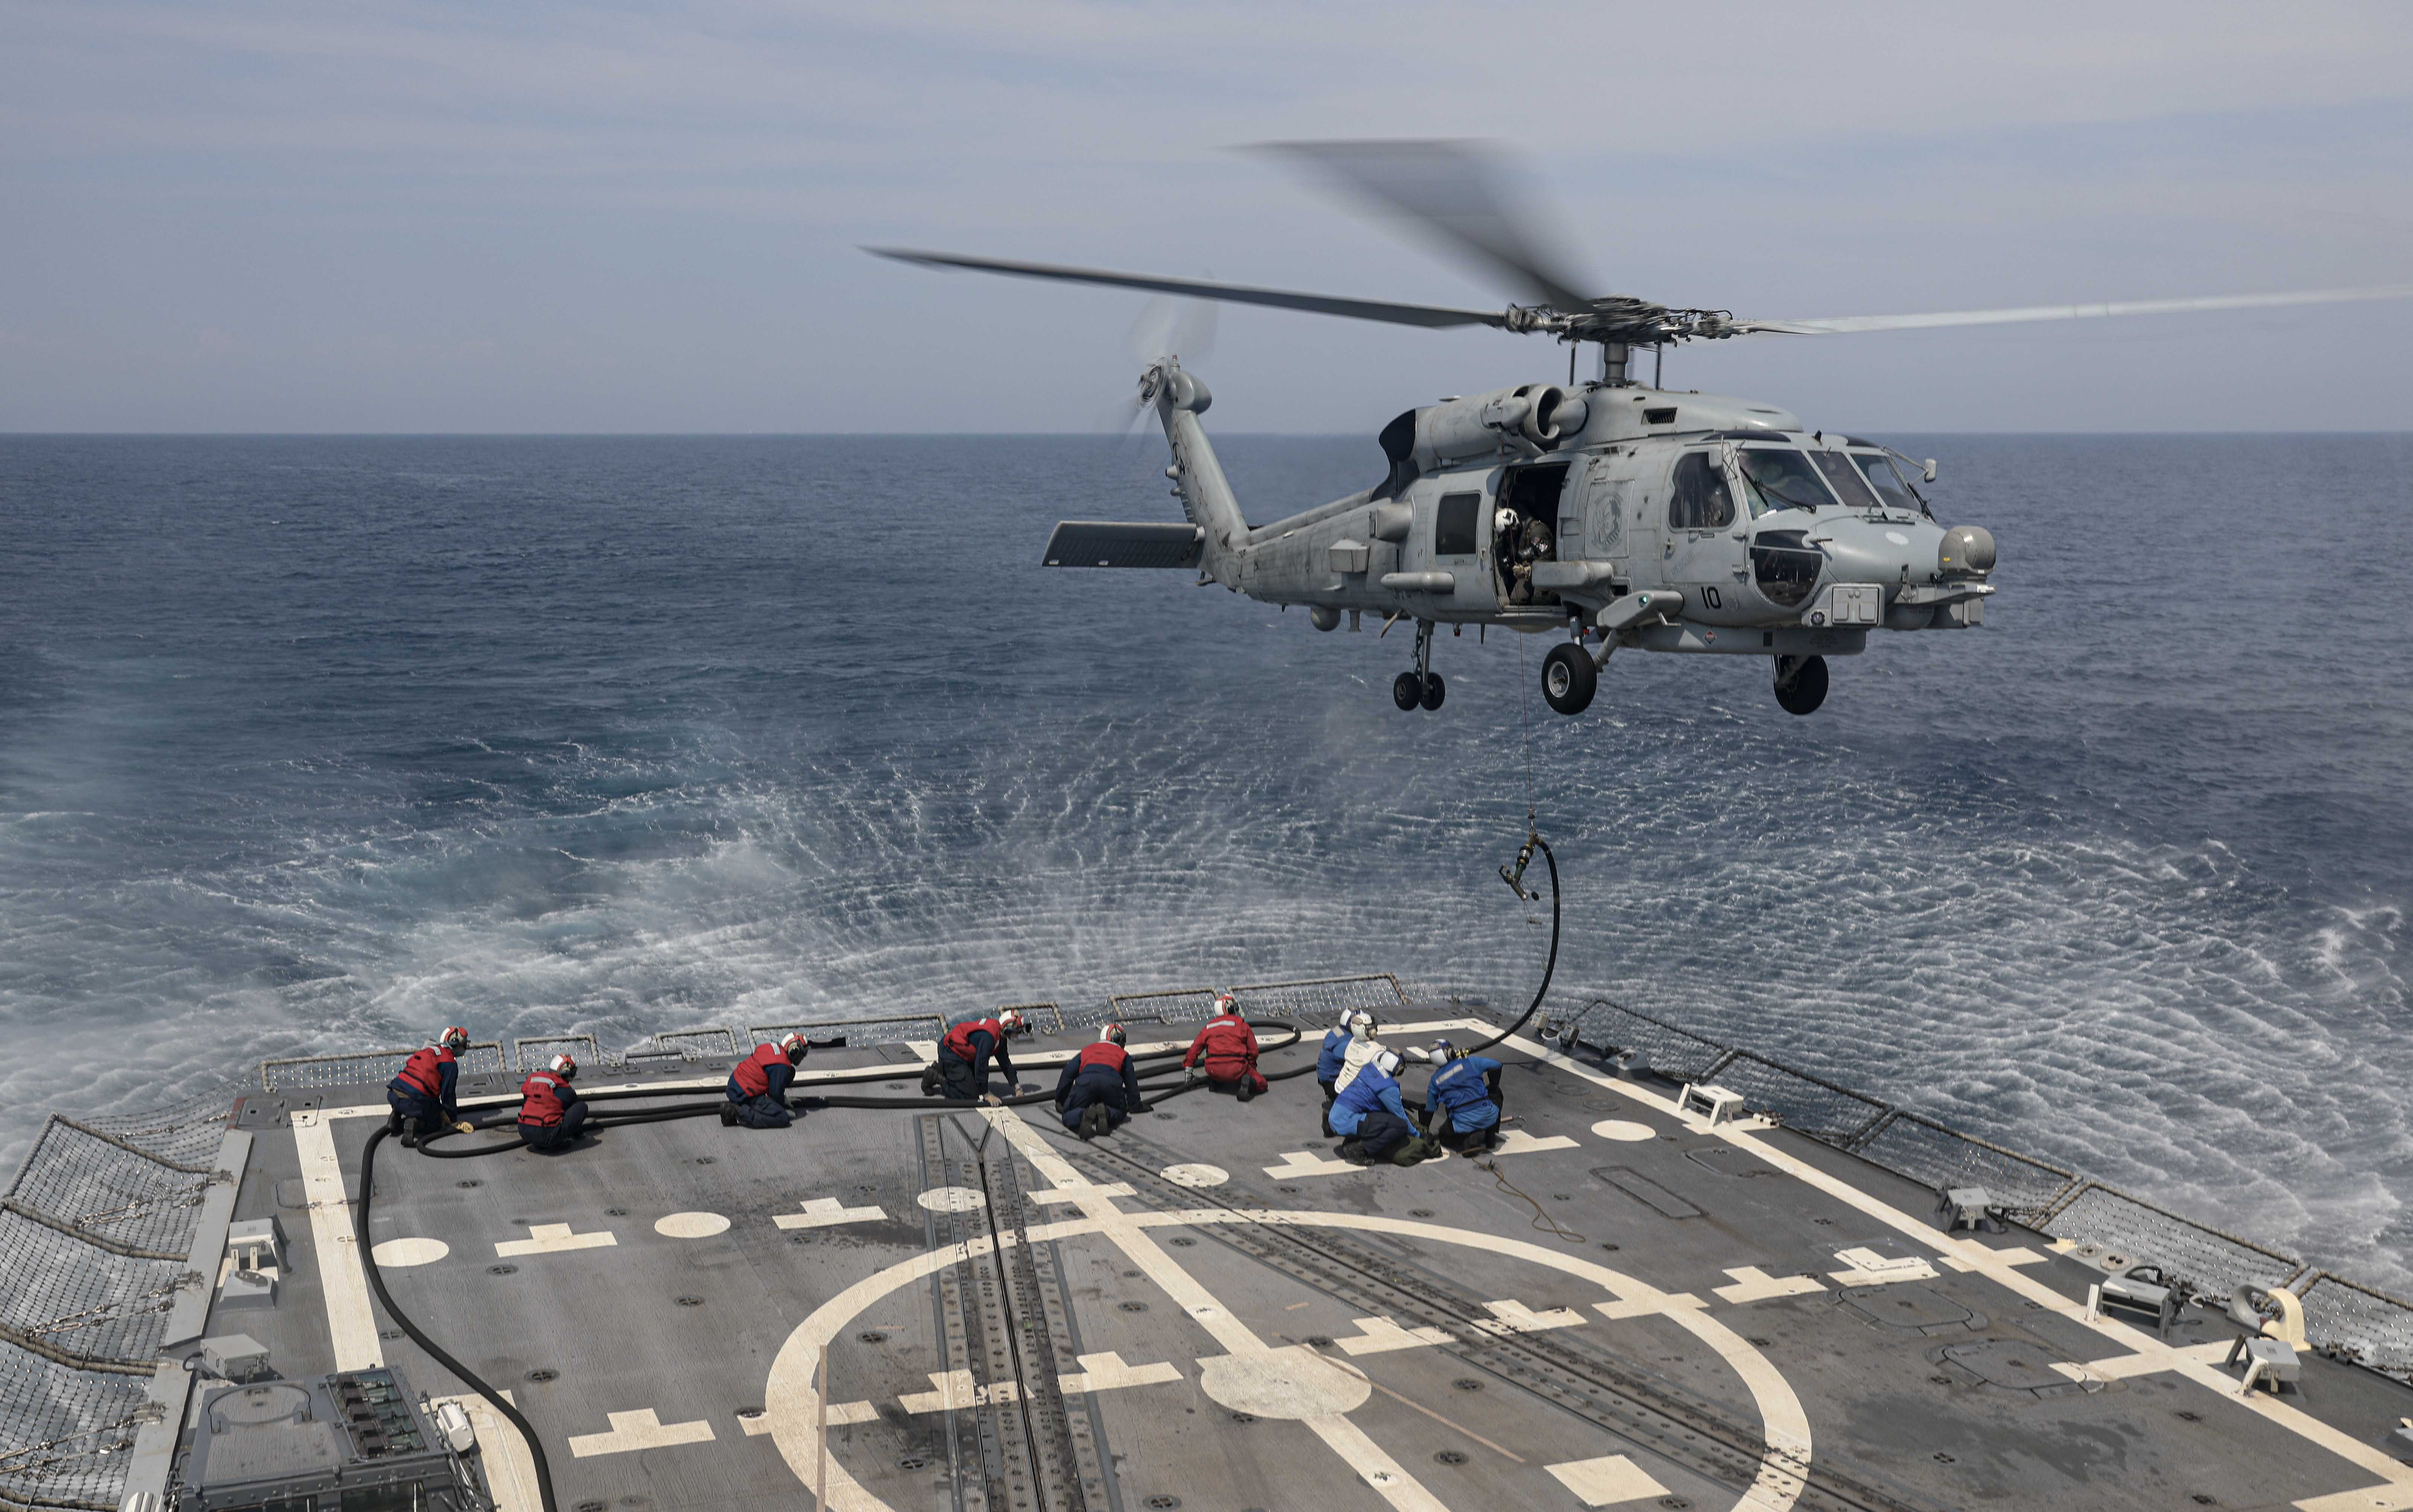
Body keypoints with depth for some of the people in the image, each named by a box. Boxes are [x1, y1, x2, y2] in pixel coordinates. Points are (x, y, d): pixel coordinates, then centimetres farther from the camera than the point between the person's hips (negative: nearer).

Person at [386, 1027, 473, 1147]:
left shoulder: (428, 1051, 24)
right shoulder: (450, 1064, -2)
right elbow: (448, 1095, 1)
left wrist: (440, 1110, 41)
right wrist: (454, 1122, 14)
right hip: (413, 1100, -8)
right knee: (435, 1123, 14)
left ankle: (396, 1120, 9)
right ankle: (415, 1124, -16)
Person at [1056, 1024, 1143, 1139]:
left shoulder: (1086, 1051, 37)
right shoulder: (1123, 1055, 34)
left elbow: (1067, 1075, 33)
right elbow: (1131, 1082, 33)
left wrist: (1060, 1102, 41)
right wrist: (1135, 1107, 43)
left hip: (1085, 1082, 0)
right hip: (1111, 1082, 0)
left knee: (1069, 1116, 11)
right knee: (1119, 1112, 22)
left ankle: (1083, 1115, -25)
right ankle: (1107, 1113, -15)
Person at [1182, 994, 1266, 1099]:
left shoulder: (1208, 1027, 16)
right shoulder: (1242, 1025, 6)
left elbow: (1195, 1049, 16)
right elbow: (1253, 1051, 8)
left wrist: (1188, 1070, 26)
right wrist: (1252, 1068, 26)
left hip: (1213, 1070, 4)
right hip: (1237, 1068, -4)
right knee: (1262, 1085, 9)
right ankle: (1248, 1082, -23)